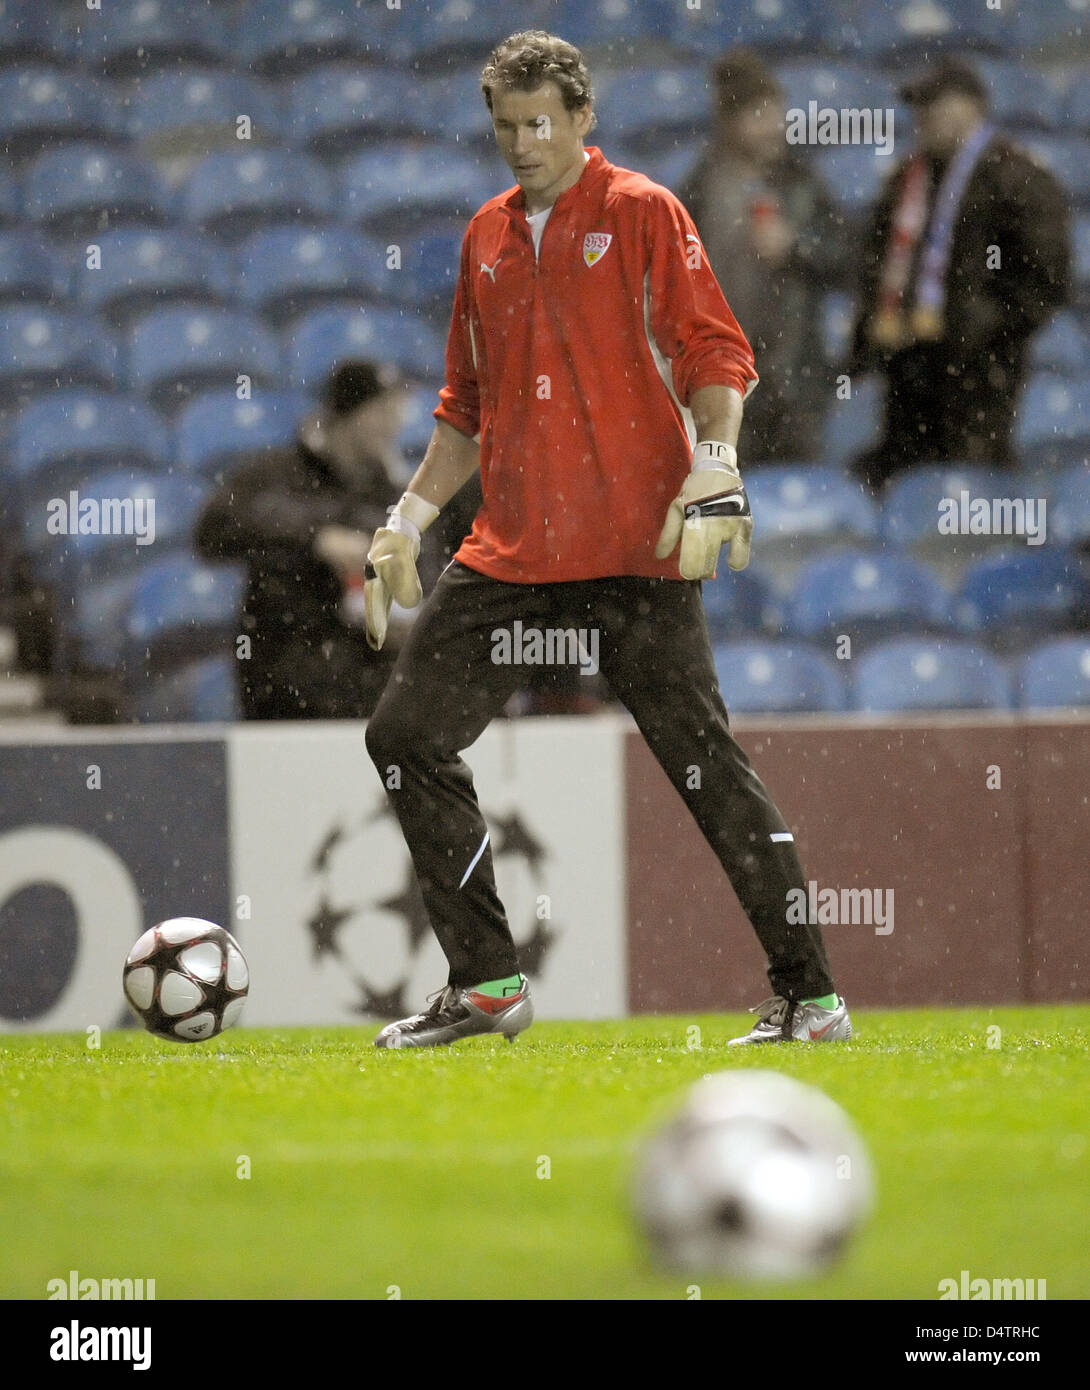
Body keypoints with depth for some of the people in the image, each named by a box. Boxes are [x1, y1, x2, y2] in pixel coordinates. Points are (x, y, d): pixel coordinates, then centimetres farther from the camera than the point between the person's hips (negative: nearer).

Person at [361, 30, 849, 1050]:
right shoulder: (487, 237, 16)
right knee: (405, 735, 2)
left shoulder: (642, 214, -1)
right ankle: (486, 984, 10)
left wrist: (713, 476, -21)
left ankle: (808, 995, -3)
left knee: (704, 762, -10)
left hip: (635, 547, -6)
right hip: (511, 548, 6)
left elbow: (716, 357, -7)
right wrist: (409, 519, 18)